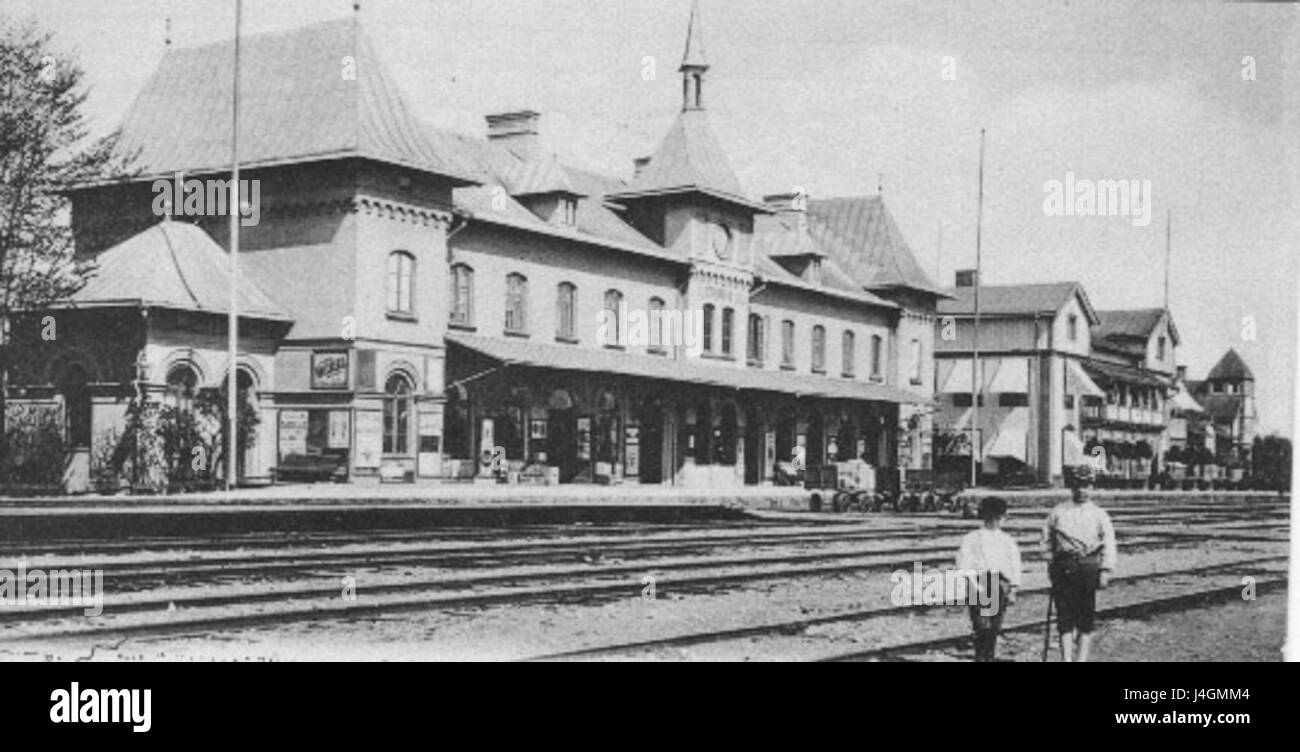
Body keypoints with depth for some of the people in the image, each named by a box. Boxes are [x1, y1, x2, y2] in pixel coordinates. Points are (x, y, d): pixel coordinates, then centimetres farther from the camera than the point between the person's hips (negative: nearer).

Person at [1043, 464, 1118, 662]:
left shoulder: (1099, 515, 6)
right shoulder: (1058, 512, 8)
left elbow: (1108, 544, 1)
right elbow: (1047, 539, 16)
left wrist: (1105, 571, -8)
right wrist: (1051, 563, 10)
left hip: (1088, 568, 0)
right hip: (1063, 569, 0)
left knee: (1086, 618, 3)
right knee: (1065, 617, -2)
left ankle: (1081, 658, 10)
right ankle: (1066, 659, -1)